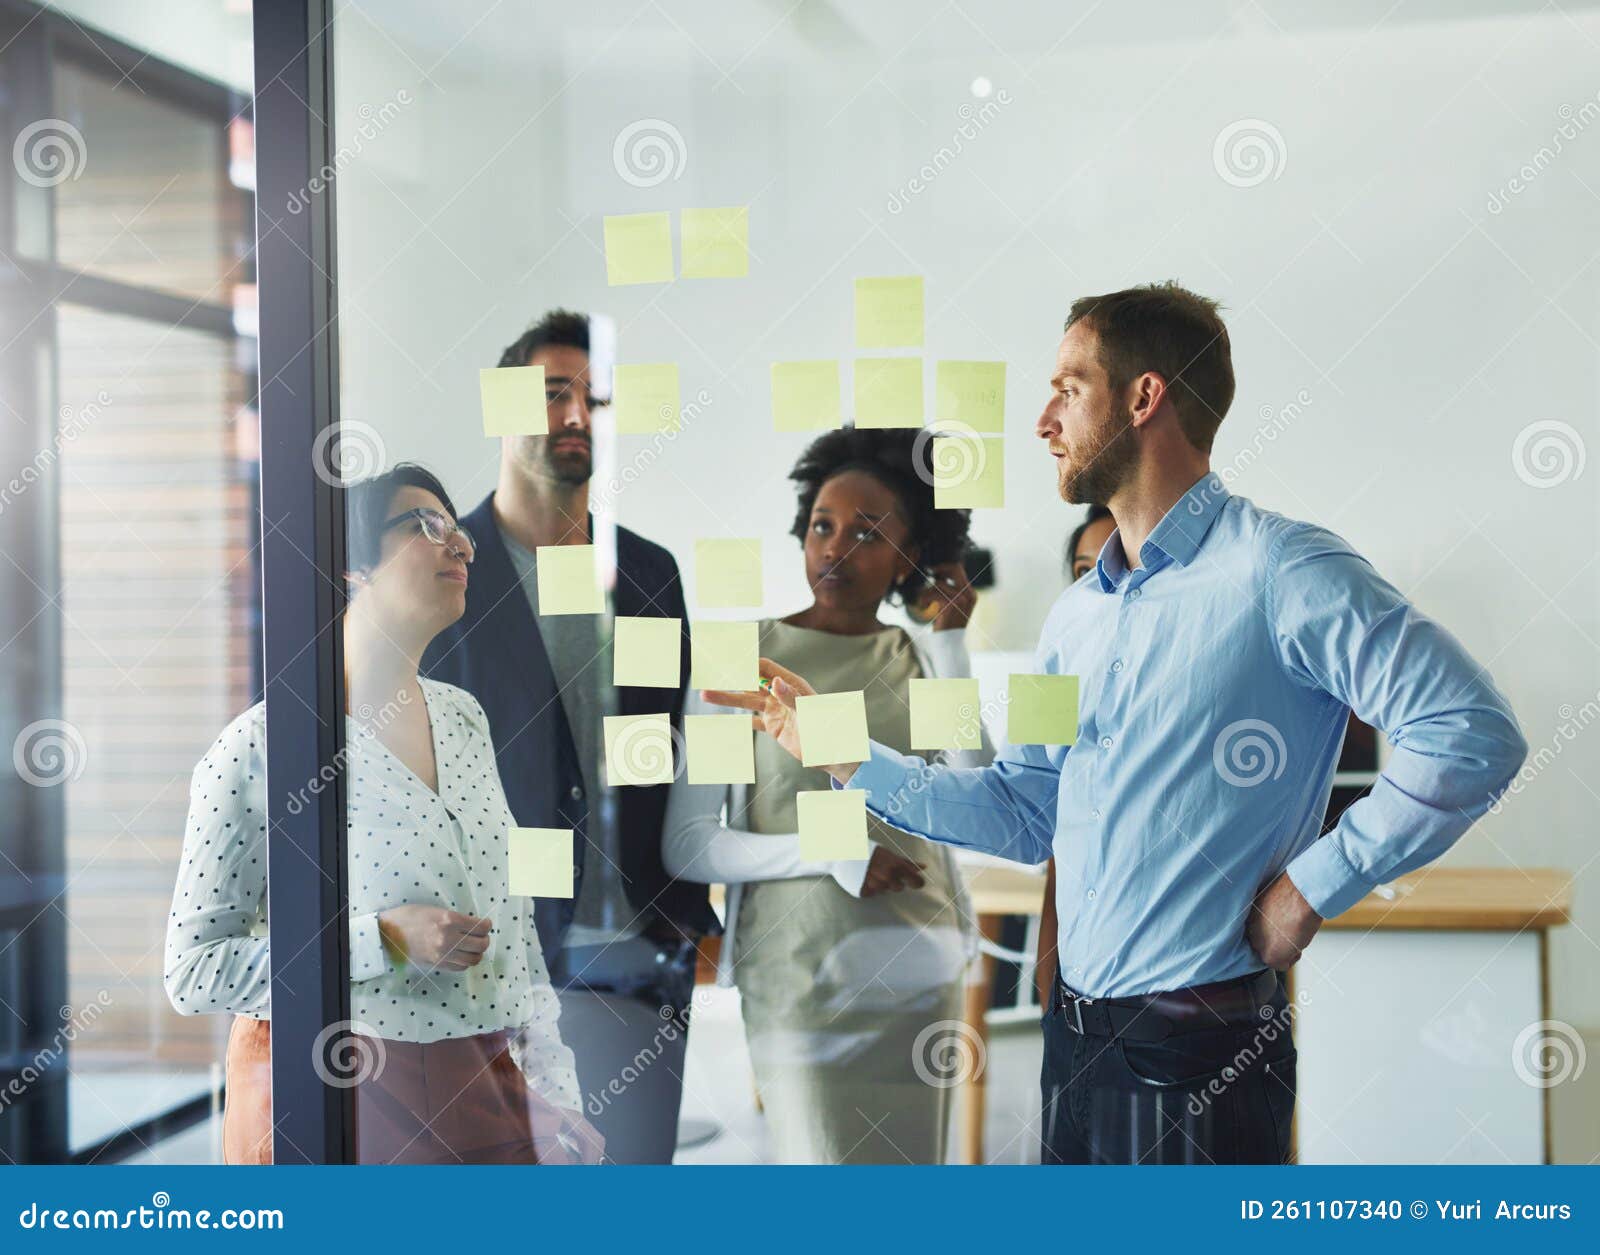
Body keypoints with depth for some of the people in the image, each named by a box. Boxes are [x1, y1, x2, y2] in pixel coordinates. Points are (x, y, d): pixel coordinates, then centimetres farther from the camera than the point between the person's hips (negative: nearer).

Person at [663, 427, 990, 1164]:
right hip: (806, 979, -4)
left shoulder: (920, 660, 7)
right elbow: (686, 846, -6)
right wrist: (832, 854, -18)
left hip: (922, 973, 4)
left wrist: (950, 644, -6)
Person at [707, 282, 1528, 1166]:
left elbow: (1473, 735, -21)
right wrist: (844, 754, 9)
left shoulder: (1275, 570, -14)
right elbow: (1023, 813, 14)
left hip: (1198, 1058, -8)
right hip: (1075, 1041, 8)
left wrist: (1309, 888, -17)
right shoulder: (1077, 614, 12)